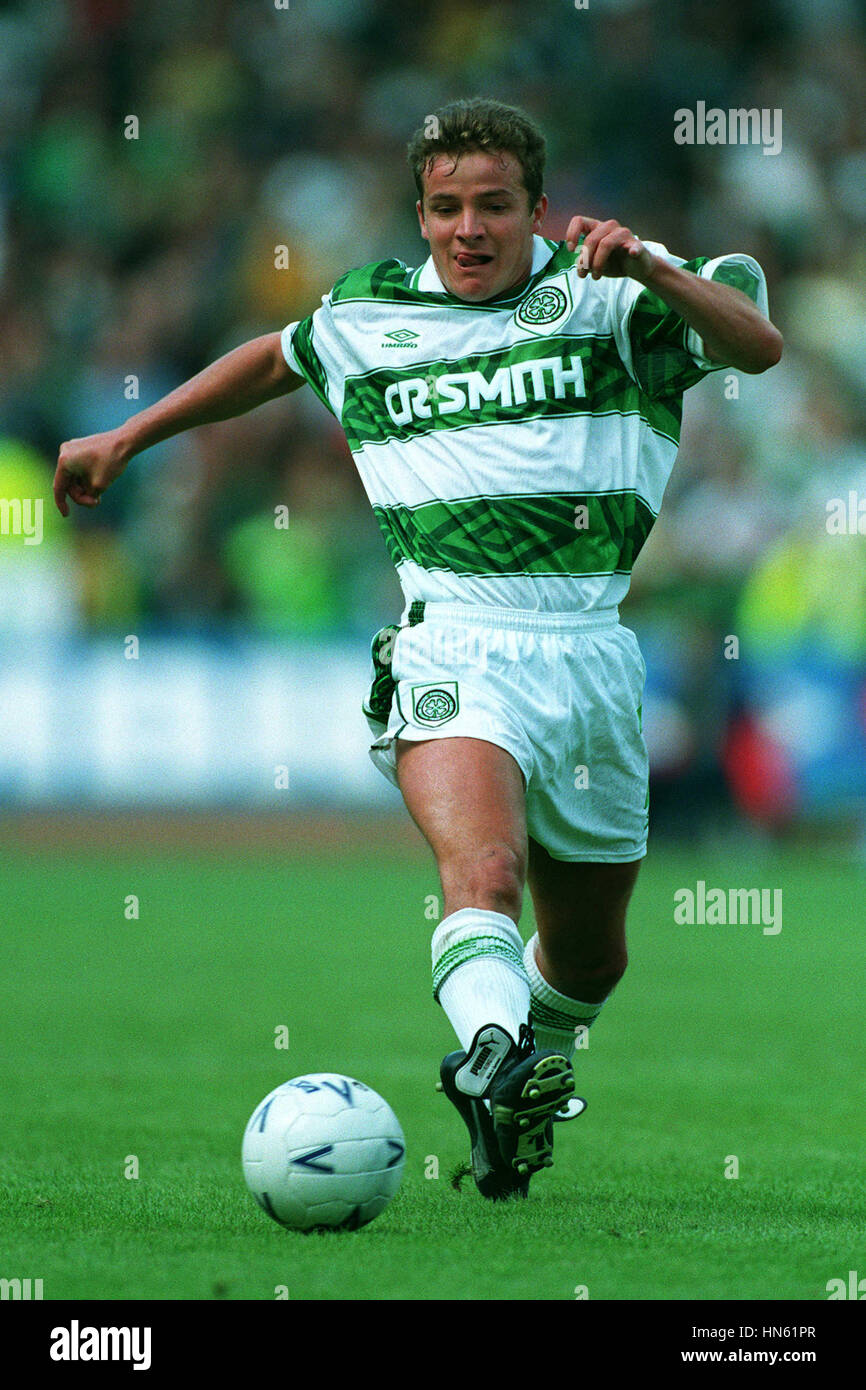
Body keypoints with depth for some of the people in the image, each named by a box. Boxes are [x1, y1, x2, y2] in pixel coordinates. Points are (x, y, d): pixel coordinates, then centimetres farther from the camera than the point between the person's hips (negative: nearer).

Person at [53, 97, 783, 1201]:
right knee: (482, 872, -31)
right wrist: (128, 439, 37)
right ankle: (491, 1052, -54)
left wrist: (650, 269, -27)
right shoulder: (365, 314, 12)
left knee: (588, 953, 15)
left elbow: (757, 346, -10)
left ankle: (536, 1075, 44)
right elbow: (276, 361, 34)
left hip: (591, 649, 2)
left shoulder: (600, 296, 4)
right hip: (452, 647, -1)